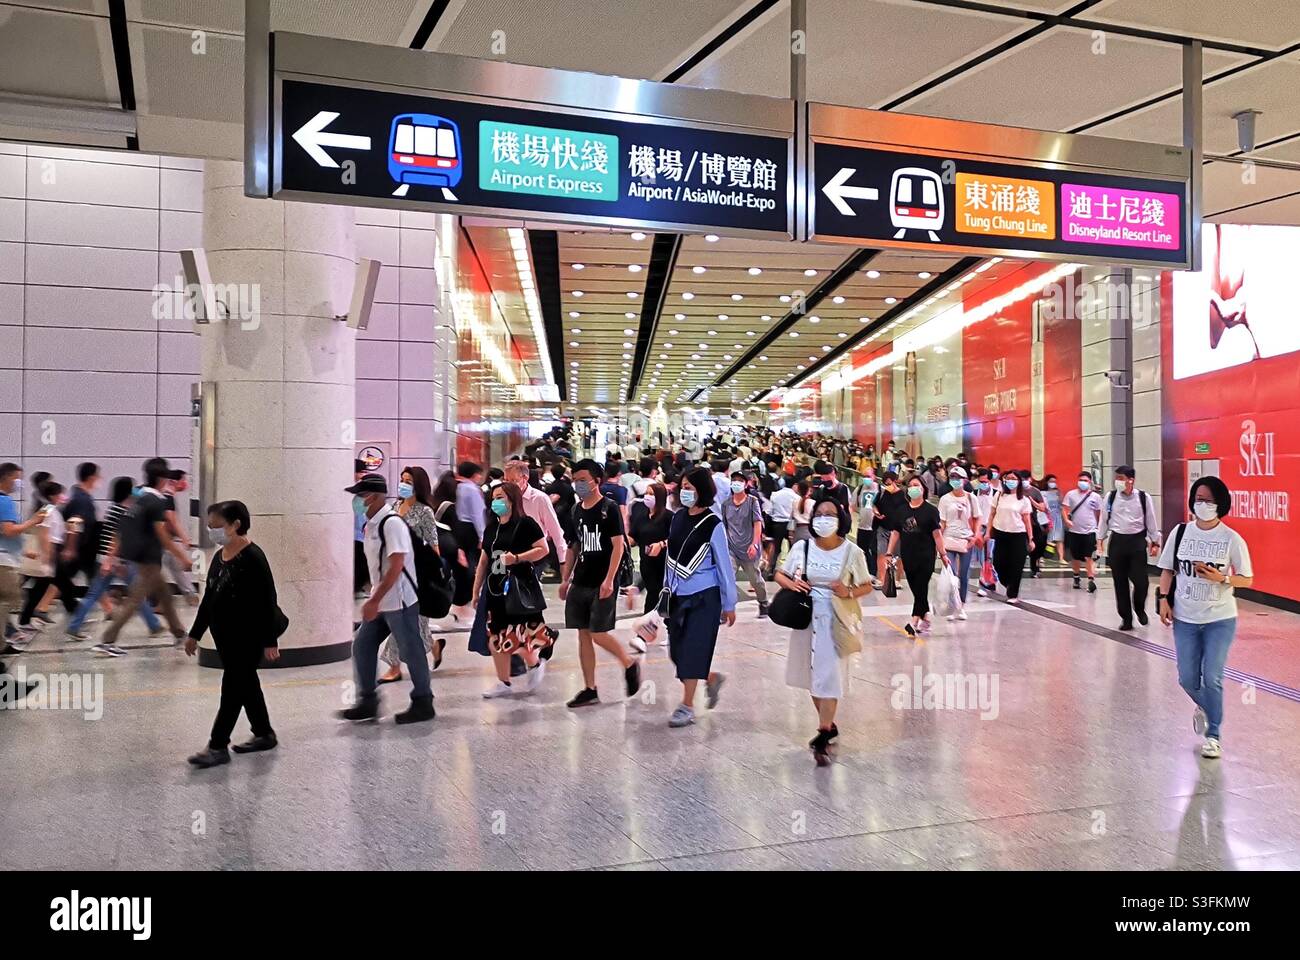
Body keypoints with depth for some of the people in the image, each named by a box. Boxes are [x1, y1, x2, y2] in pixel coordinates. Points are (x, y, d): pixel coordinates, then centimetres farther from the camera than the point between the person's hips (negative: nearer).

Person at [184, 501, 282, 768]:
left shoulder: (252, 557, -17)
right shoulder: (219, 557, 8)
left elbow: (267, 601, -18)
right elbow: (209, 598, 16)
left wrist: (270, 641, -19)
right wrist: (195, 634, 19)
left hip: (249, 636, -8)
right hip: (225, 634, 9)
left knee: (233, 686, -3)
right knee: (246, 684, 15)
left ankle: (218, 746, 4)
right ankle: (264, 734, 28)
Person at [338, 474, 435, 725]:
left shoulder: (392, 523, -17)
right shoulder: (371, 525, 11)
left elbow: (396, 566, -22)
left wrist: (374, 600, -23)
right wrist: (373, 599, 18)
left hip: (399, 601, -9)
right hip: (380, 602, 9)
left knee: (411, 652, 2)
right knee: (362, 646, 10)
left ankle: (423, 704, 14)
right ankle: (368, 702, 19)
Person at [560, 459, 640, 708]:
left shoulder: (610, 508, -8)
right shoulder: (577, 511, 12)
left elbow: (618, 545, -12)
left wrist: (609, 579, -19)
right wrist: (566, 579, 15)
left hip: (603, 584, -7)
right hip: (580, 582, 7)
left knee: (598, 634, -9)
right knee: (583, 634, 6)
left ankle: (630, 664, 17)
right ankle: (590, 690, 13)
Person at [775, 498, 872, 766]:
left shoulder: (852, 552, -6)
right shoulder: (802, 548, 0)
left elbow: (867, 586, 1)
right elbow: (779, 574, 10)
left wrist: (849, 592, -19)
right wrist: (791, 584, -11)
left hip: (835, 621, -3)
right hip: (807, 618, 3)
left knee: (829, 677, -7)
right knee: (813, 676, 12)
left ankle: (822, 737, -2)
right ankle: (828, 726, 30)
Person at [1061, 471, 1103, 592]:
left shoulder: (1095, 496, 2)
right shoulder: (1071, 494, 1)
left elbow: (1098, 514, 10)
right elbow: (1064, 509, -2)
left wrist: (1098, 527, 14)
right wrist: (1066, 520, -19)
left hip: (1090, 531, -1)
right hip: (1074, 531, 1)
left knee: (1089, 557, -9)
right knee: (1075, 557, 13)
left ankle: (1091, 581, -12)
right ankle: (1076, 577, 31)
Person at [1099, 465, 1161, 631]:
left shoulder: (1143, 497, -3)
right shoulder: (1110, 497, 0)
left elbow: (1151, 521, 4)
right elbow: (1104, 519, 9)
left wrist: (1155, 542, 6)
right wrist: (1100, 539, 11)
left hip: (1137, 541, -1)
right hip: (1117, 541, 2)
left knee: (1141, 580, -7)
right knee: (1120, 582, 5)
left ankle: (1139, 609, 23)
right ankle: (1126, 617, 18)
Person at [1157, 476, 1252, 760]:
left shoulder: (1232, 539, -8)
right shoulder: (1181, 532, -1)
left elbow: (1247, 579, -4)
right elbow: (1167, 569, 8)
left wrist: (1221, 578, -22)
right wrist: (1163, 599, -3)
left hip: (1220, 620, -3)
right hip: (1185, 619, 3)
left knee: (1212, 679, -5)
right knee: (1187, 679, 8)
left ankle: (1213, 735, 12)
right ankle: (1204, 707, 41)